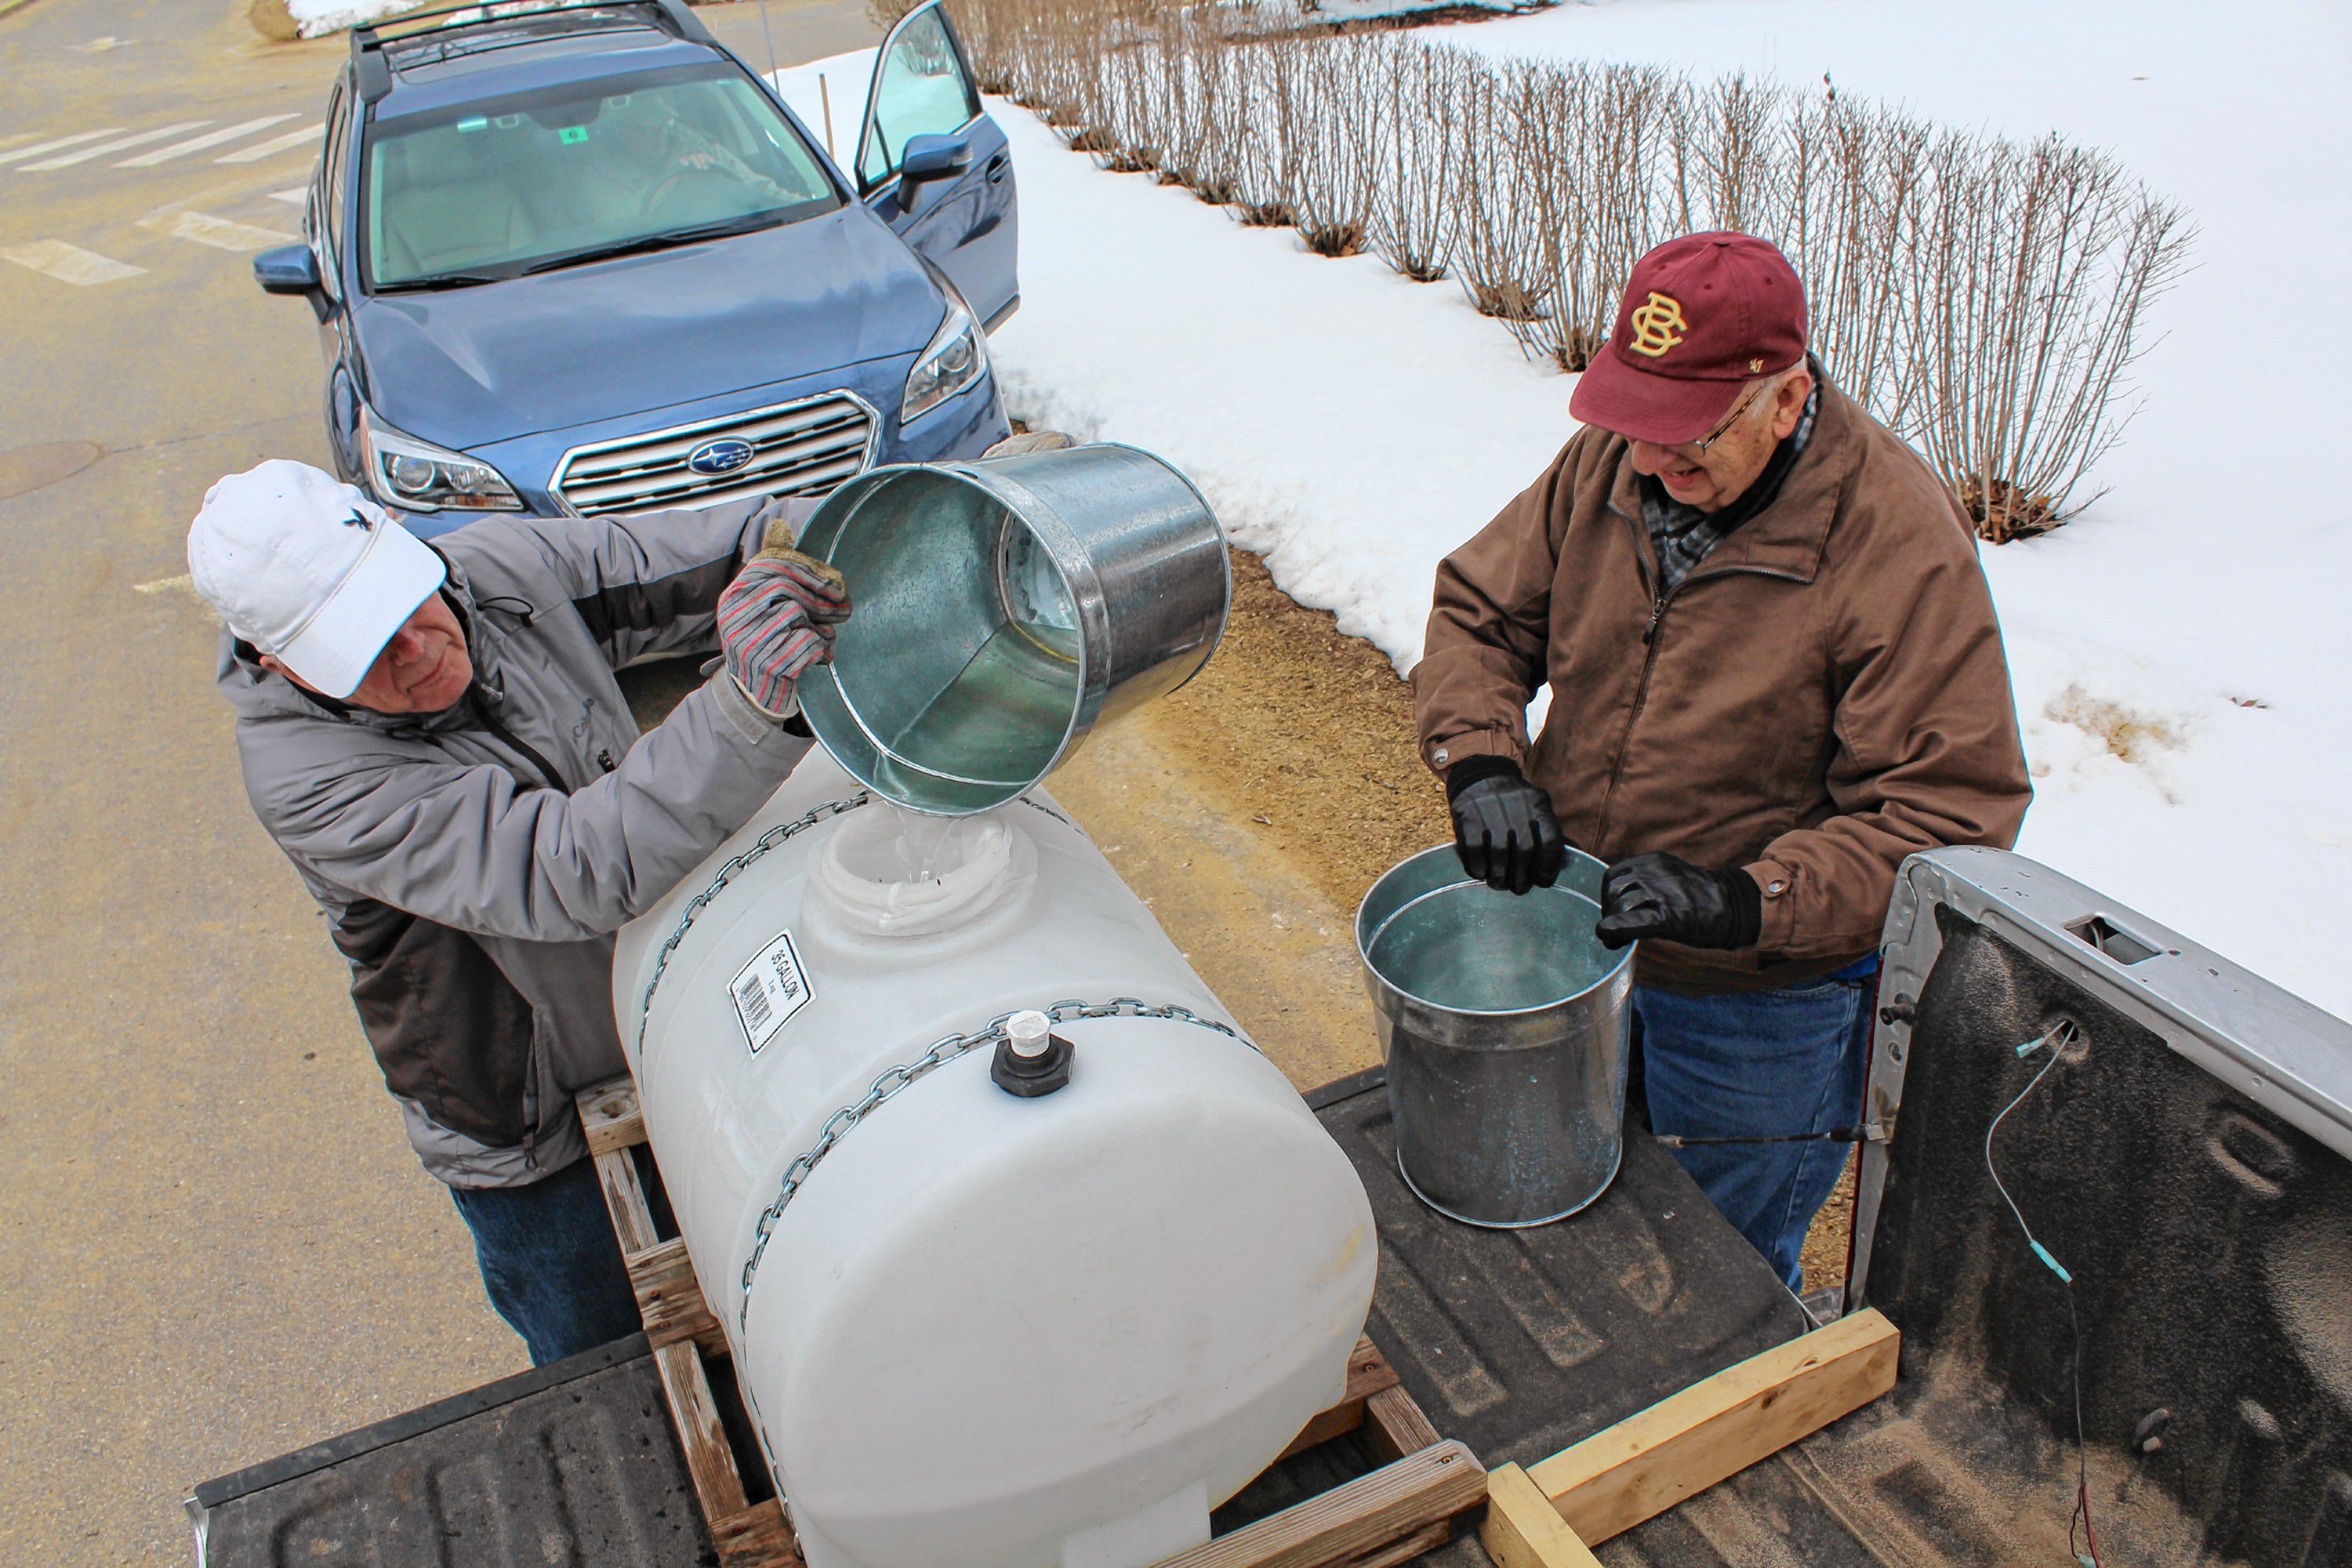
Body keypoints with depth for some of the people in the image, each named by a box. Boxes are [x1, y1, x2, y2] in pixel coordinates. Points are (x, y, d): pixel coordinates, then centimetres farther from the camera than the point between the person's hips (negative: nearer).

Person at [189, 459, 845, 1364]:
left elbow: (733, 548, -14)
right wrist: (747, 709, -57)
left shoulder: (503, 567, -16)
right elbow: (572, 874, -42)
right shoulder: (304, 774, -30)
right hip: (530, 1133, -4)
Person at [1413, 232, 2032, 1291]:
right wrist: (1481, 758, -17)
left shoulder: (1900, 543, -23)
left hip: (1758, 997, -5)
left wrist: (1744, 901, -33)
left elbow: (1952, 815, -22)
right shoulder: (1610, 462, -8)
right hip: (1571, 932, 5)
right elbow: (1477, 609, 2)